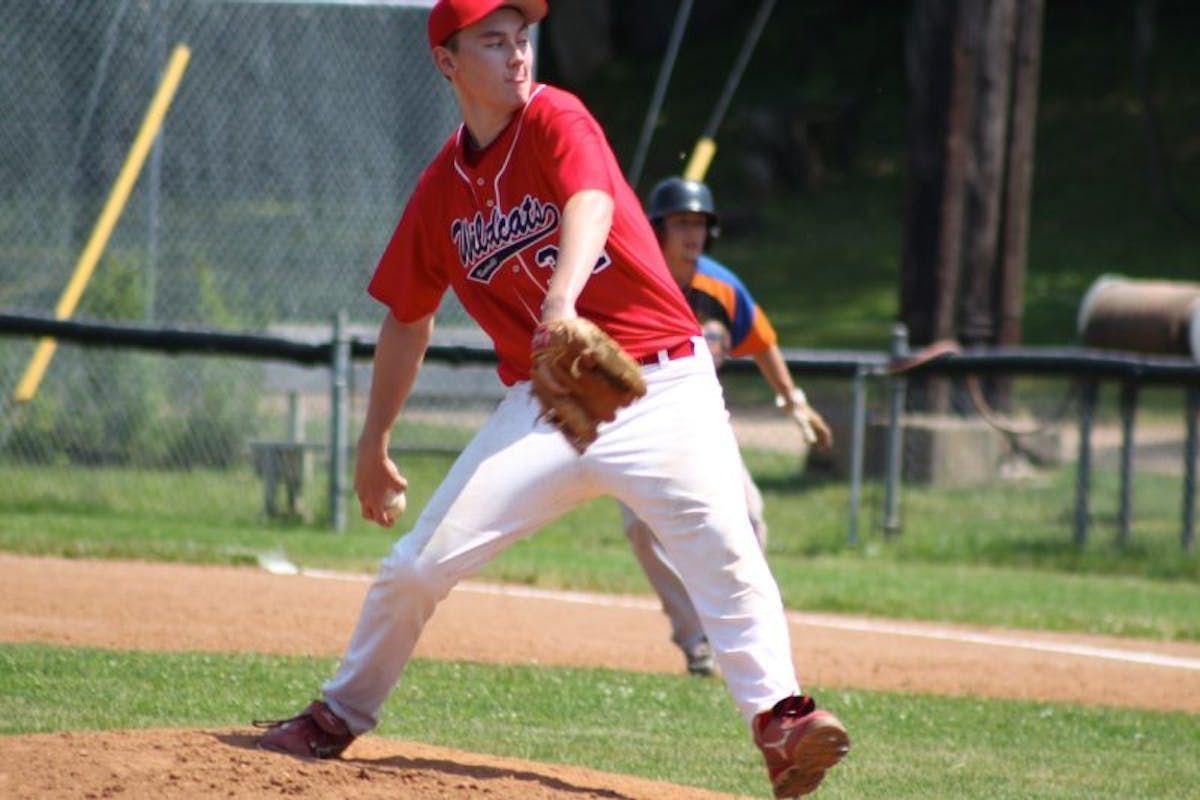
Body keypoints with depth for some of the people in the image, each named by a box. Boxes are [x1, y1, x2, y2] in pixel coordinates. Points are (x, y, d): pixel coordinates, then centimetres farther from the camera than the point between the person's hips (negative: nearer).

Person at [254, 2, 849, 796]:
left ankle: (779, 718, -30)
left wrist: (563, 299, -49)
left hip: (658, 381, -4)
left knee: (722, 543, -27)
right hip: (541, 403, 4)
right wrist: (373, 445, 23)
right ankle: (339, 717, 21)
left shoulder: (556, 121, -7)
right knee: (418, 565, 1)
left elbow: (590, 203, -29)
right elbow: (407, 318, 21)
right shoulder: (442, 188, 8)